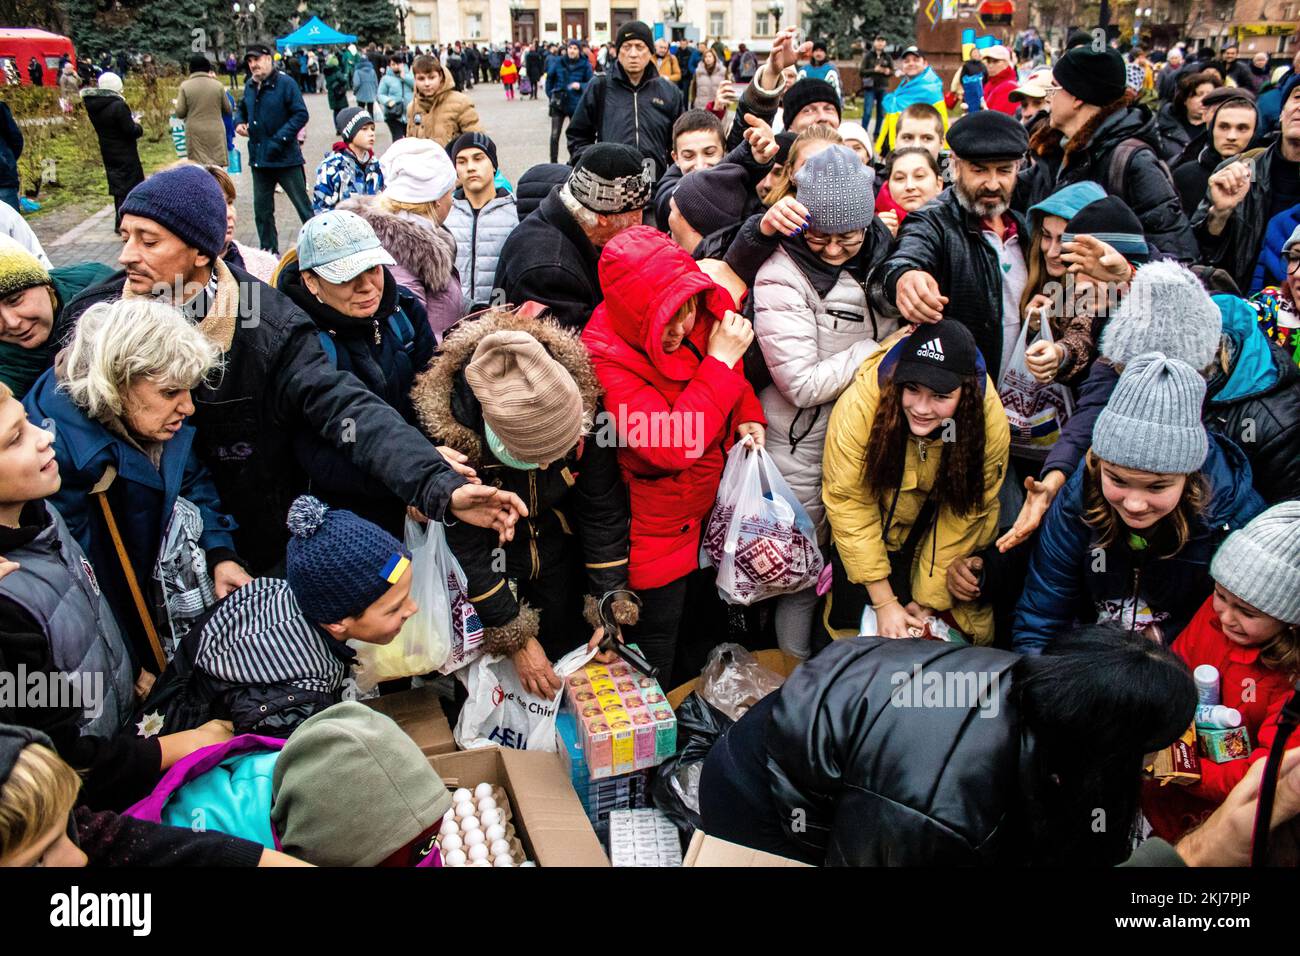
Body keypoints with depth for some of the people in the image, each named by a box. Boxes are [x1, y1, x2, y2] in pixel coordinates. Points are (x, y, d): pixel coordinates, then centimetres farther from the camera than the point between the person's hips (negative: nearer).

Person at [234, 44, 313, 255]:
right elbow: (241, 109, 26)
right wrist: (239, 122, 4)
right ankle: (268, 252, 24)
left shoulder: (285, 83, -11)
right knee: (262, 208, 12)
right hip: (259, 157, 7)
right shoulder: (250, 86, 9)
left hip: (286, 158, -7)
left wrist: (280, 139, -20)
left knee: (302, 205, -1)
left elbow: (301, 114, -15)